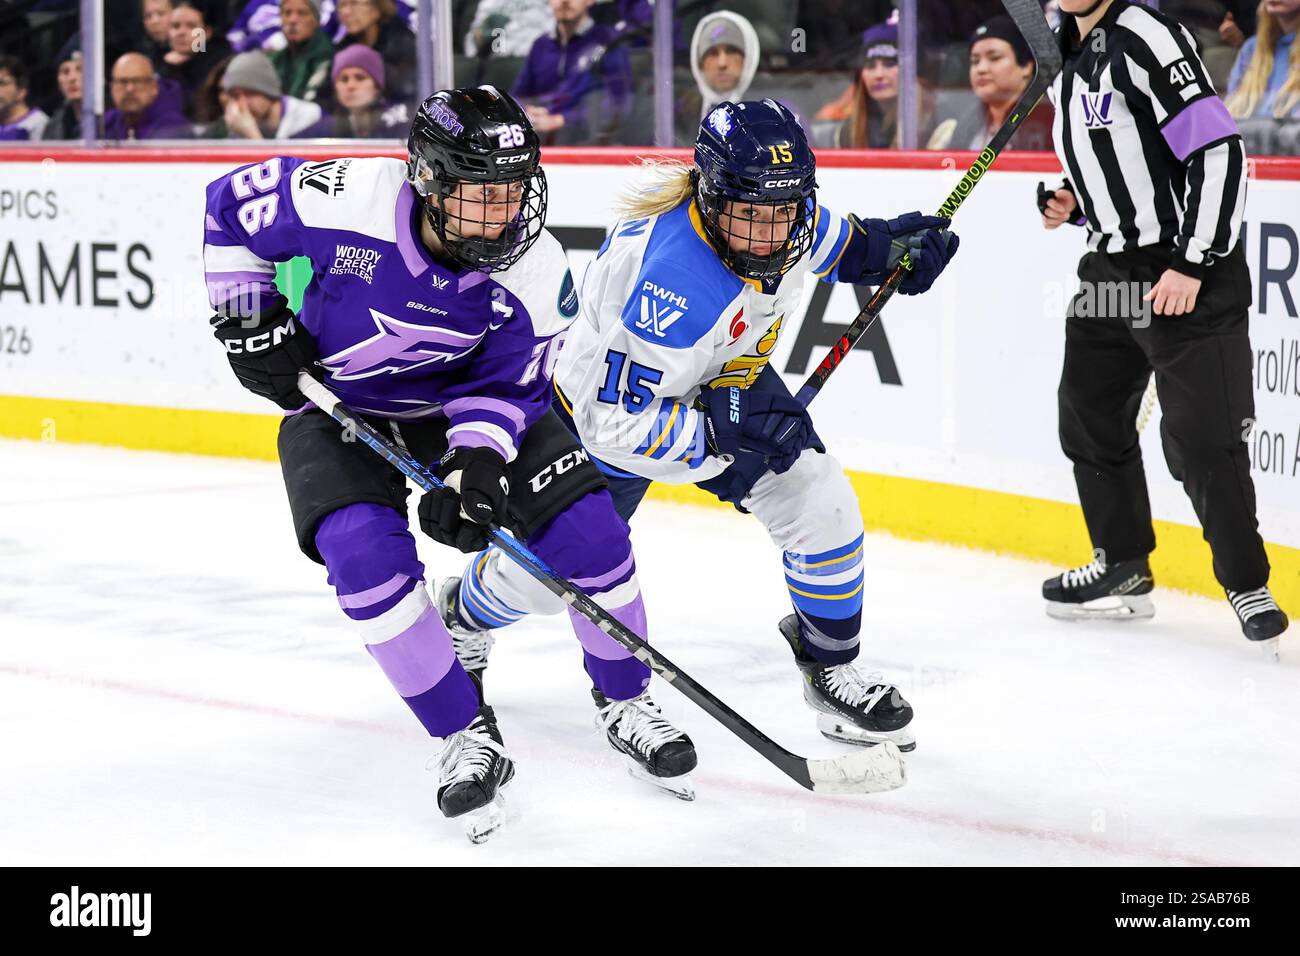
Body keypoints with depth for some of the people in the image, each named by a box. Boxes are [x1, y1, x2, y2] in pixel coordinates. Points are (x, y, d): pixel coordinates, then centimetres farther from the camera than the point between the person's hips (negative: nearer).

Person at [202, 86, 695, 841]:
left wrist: (475, 463, -31)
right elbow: (234, 205, -12)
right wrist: (251, 319, -12)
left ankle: (625, 700, 12)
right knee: (365, 552, -25)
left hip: (466, 398, 2)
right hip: (338, 402, -1)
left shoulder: (536, 271, -24)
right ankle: (467, 735, -10)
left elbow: (505, 384, -14)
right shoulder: (343, 203, -31)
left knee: (586, 521, -12)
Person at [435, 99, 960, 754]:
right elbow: (615, 424, -38)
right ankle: (461, 613, 43)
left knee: (824, 513, -10)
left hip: (725, 381, 6)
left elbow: (833, 244, 7)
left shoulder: (790, 217, -21)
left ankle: (830, 669, 14)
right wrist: (719, 431, -42)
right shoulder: (671, 282, -43)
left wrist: (888, 246, -9)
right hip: (609, 399, -5)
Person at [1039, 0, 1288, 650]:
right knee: (1089, 414, 17)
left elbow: (1220, 151, -22)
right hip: (1112, 267, 10)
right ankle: (1123, 568, 30)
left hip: (1187, 275, -10)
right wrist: (1074, 204, 6)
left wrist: (1192, 264, -23)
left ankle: (1246, 584, 4)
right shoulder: (1069, 58, 12)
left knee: (1200, 436, -9)